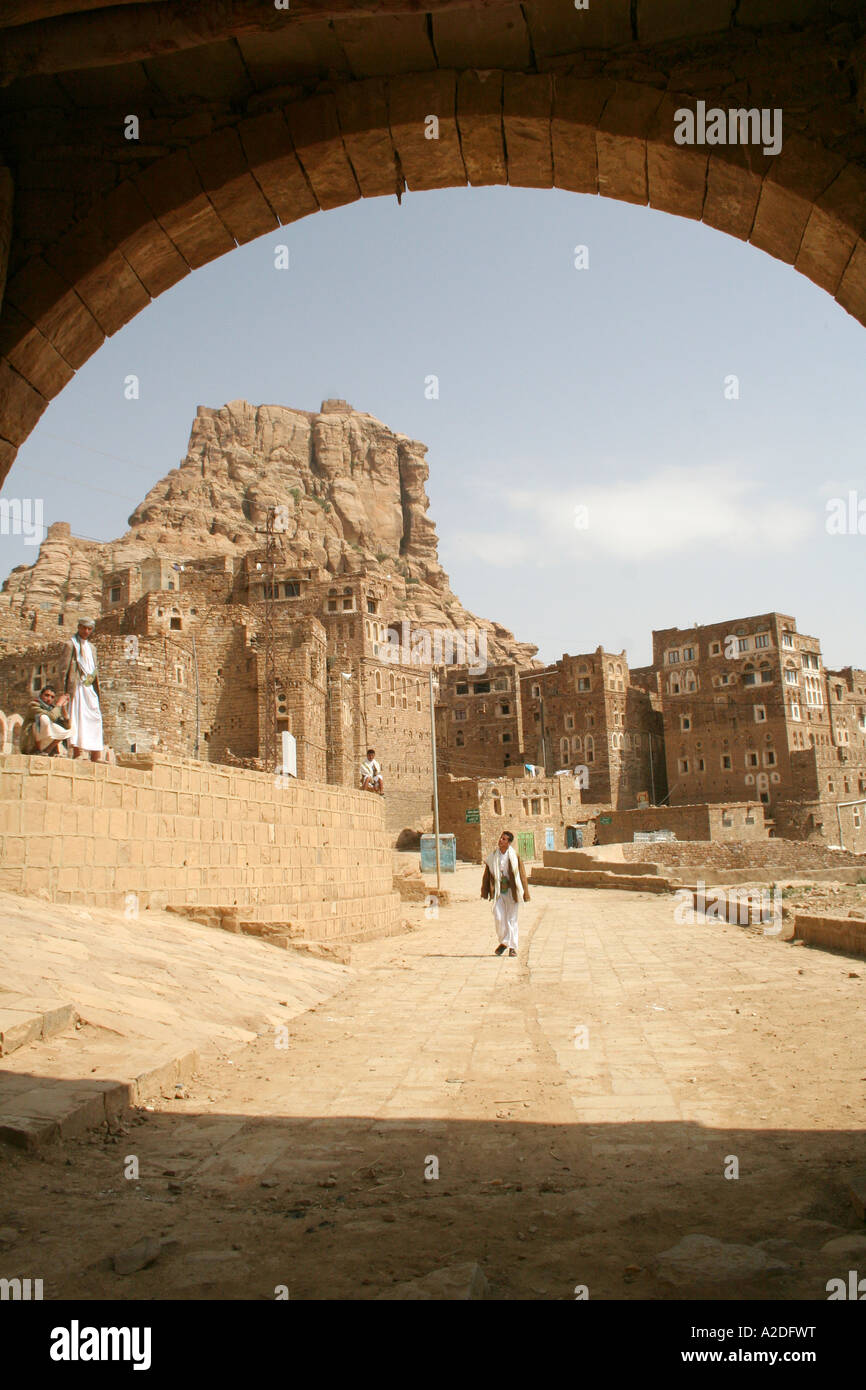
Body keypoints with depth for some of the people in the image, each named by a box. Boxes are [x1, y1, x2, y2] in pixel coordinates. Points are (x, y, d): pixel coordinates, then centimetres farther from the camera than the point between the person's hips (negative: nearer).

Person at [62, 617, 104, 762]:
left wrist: (97, 690, 15)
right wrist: (64, 691, -13)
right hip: (78, 686, -7)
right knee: (77, 717, -12)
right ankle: (76, 752, -13)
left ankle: (95, 756, 6)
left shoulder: (91, 647, 21)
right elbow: (64, 669, -6)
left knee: (95, 718, 4)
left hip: (90, 688, 7)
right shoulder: (71, 644, 1)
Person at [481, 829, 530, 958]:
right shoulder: (493, 855, 2)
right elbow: (487, 873, 8)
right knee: (498, 917, -5)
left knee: (511, 919, 3)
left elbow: (521, 874, -1)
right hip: (497, 890, 2)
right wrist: (485, 891, 6)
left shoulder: (514, 856, -4)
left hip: (511, 890, -2)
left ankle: (512, 947, 12)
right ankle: (503, 942, 17)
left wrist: (524, 893, -3)